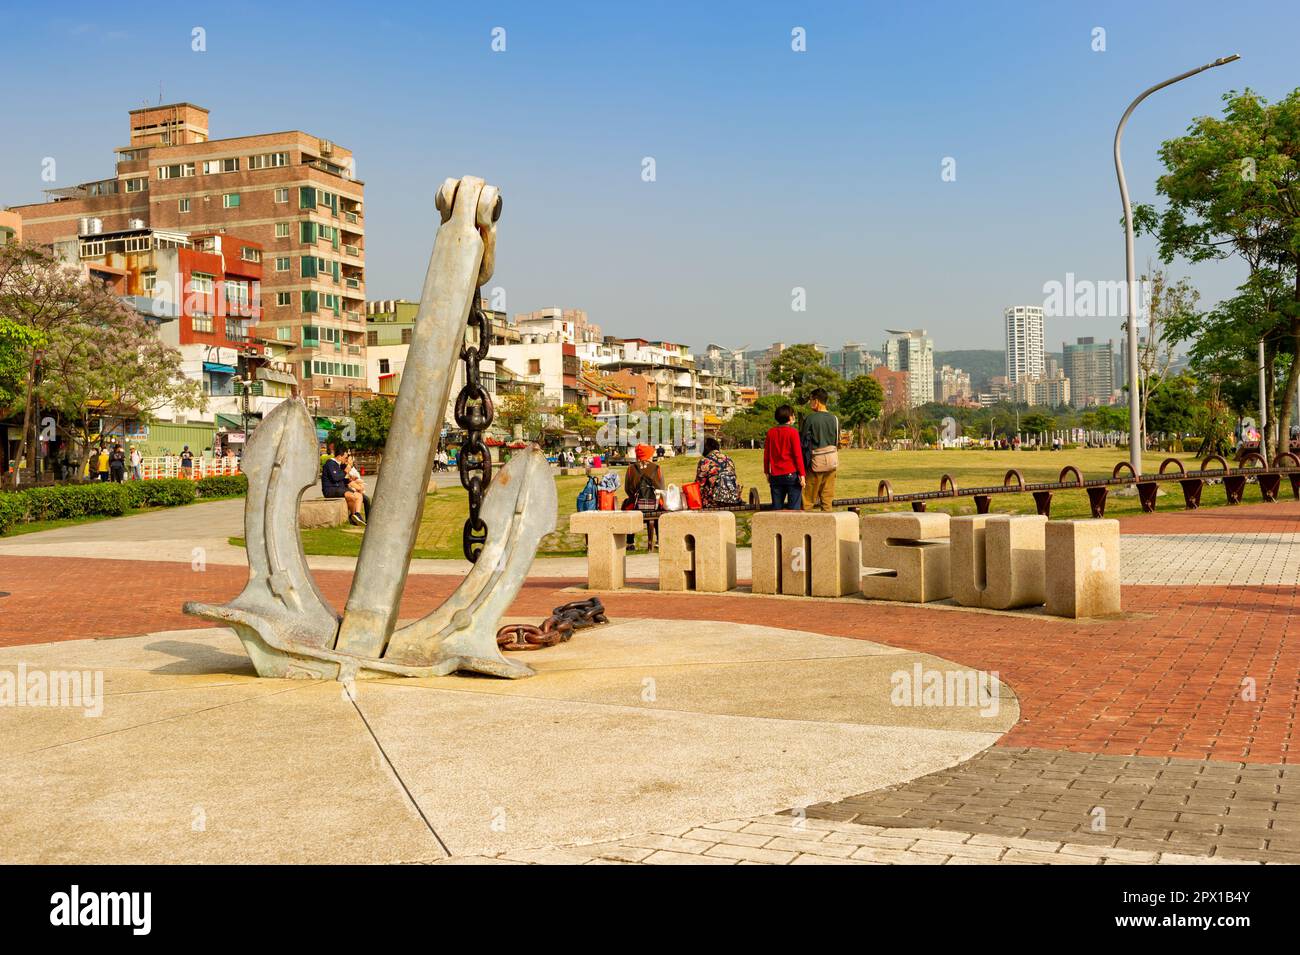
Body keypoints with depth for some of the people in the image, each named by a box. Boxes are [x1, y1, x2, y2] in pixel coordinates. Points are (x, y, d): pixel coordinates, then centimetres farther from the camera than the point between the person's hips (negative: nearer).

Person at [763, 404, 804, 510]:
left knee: (776, 507, 9)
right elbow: (798, 454, -10)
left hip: (775, 475, 5)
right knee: (794, 508, -1)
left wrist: (767, 472, 18)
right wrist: (802, 474, -7)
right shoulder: (793, 431, -8)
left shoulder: (770, 432, 6)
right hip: (791, 474, -5)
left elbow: (766, 454, 9)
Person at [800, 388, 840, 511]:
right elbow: (837, 442, 11)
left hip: (816, 460, -5)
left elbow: (802, 441, -6)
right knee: (827, 497, 9)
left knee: (808, 497, 2)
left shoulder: (809, 418, -10)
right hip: (832, 461, 5)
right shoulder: (834, 419, 4)